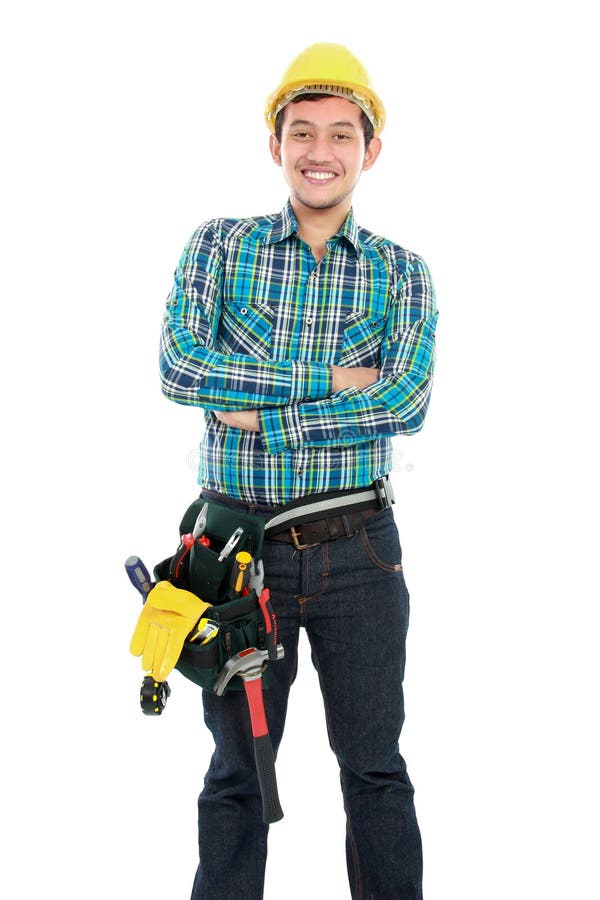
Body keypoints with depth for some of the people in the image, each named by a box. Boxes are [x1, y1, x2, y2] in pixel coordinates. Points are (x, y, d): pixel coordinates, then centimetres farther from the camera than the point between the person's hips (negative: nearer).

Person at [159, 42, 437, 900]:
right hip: (241, 547, 0)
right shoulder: (219, 246, 3)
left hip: (358, 549, 0)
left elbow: (407, 402, -12)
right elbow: (179, 367, -13)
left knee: (374, 765, 10)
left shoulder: (401, 272, 3)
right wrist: (329, 381, -16)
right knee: (237, 769, 11)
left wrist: (263, 417, -18)